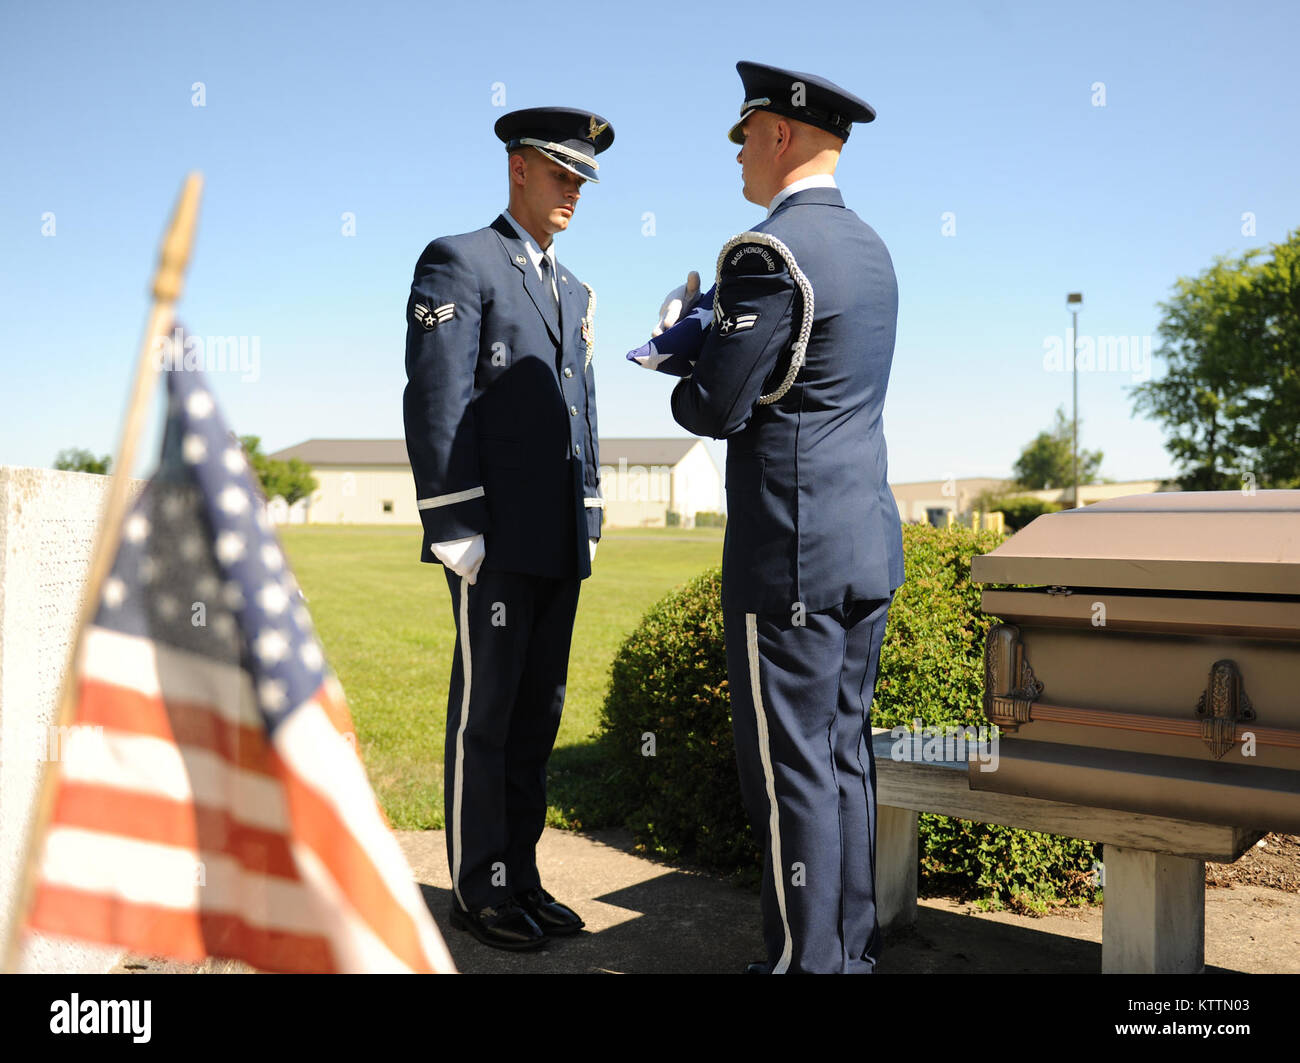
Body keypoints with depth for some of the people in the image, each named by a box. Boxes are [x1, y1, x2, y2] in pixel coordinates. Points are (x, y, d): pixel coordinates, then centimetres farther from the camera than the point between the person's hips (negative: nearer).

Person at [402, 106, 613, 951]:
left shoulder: (575, 293, 21)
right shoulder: (458, 263, -2)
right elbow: (435, 403, -11)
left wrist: (591, 522, 15)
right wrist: (456, 526, -17)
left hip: (559, 541, 7)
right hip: (495, 537, -7)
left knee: (539, 712, 11)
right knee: (485, 714, 1)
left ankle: (521, 877, 22)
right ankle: (478, 891, 13)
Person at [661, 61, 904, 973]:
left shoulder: (769, 251, -14)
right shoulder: (869, 248, 15)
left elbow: (715, 411, -15)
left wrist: (682, 385, 8)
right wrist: (706, 342, 15)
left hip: (790, 553, -9)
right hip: (869, 539, 10)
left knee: (790, 768, 1)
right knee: (844, 753, 16)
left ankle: (804, 959, 13)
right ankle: (851, 948, 28)